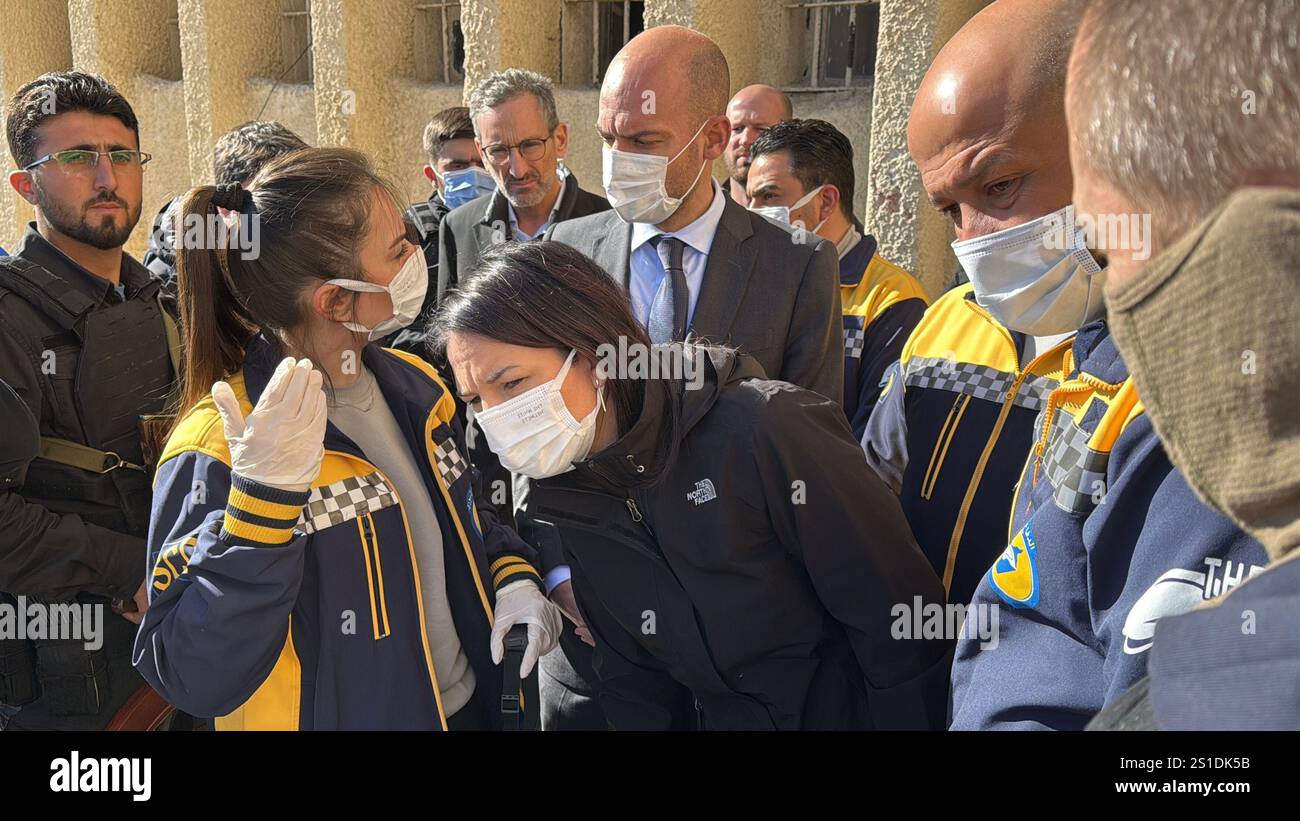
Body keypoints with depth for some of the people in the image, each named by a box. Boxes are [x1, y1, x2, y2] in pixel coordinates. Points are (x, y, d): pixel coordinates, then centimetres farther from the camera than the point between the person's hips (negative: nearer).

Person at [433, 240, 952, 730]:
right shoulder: (564, 498, -7)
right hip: (715, 717, 5)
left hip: (847, 712, -5)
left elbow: (897, 624, -22)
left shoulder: (763, 432, -28)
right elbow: (630, 677, 3)